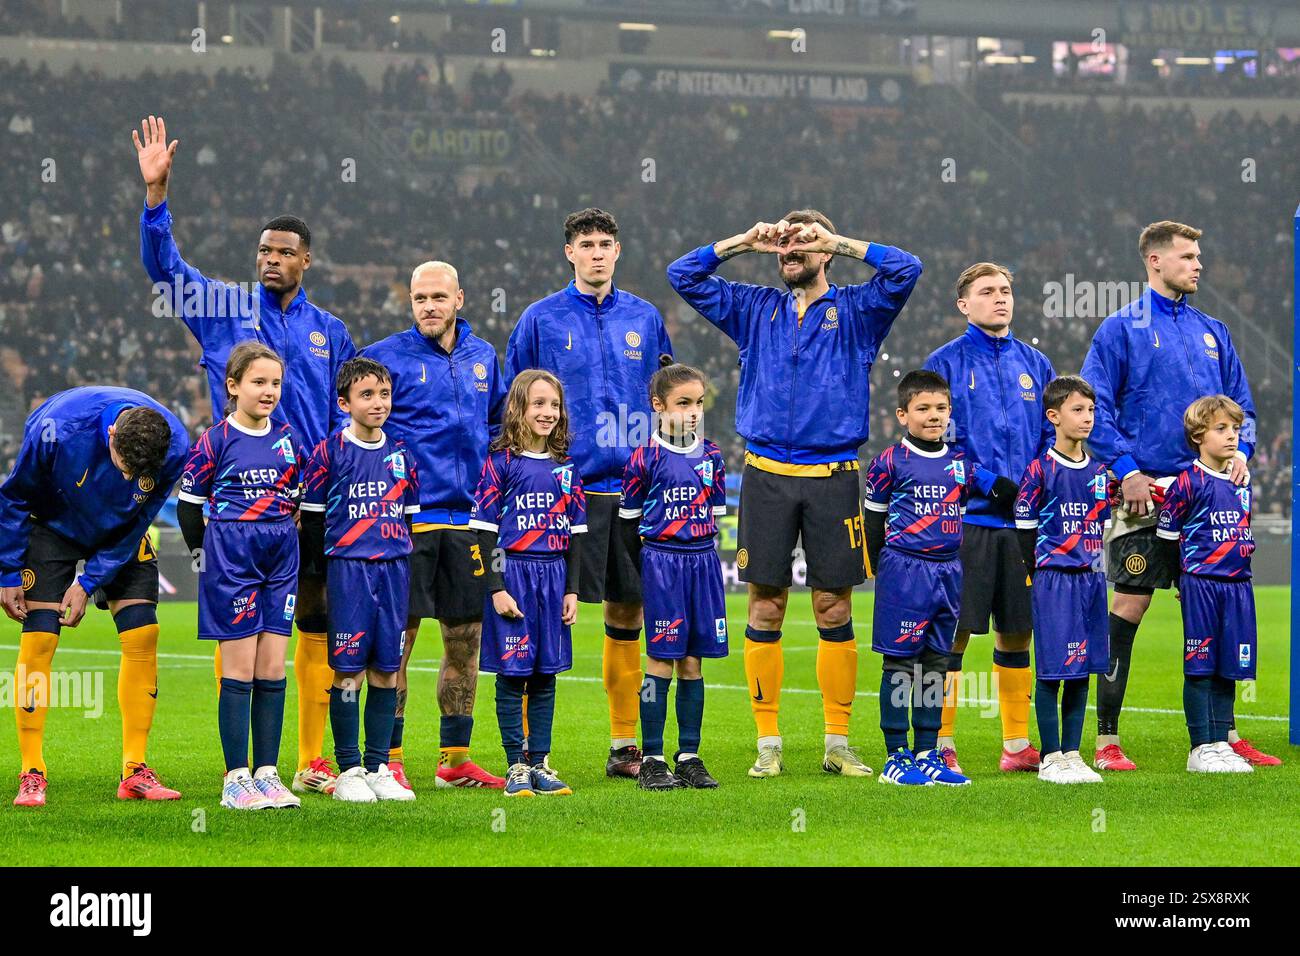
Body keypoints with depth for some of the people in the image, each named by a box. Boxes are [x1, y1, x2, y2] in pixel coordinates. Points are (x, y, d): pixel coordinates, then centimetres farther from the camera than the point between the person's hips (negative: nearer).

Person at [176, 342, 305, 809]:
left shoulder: (288, 440, 9)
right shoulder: (215, 441, -4)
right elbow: (188, 501, 1)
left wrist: (283, 541, 12)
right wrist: (203, 552, 1)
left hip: (280, 560, 4)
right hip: (231, 560, -4)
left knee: (273, 670, 3)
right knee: (239, 669, -5)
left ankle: (267, 774, 8)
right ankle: (236, 779, -2)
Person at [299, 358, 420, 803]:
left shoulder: (401, 456, 10)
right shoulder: (329, 453, -3)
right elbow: (312, 516, 0)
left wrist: (397, 558, 10)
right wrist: (336, 563, -1)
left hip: (394, 569, 4)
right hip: (348, 568, -4)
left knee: (386, 670, 4)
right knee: (349, 670, -4)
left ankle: (379, 767, 11)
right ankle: (349, 770, 2)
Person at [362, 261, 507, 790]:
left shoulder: (482, 358, 12)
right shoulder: (387, 357, -4)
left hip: (469, 517, 5)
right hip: (408, 517, -5)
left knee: (466, 639, 9)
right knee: (397, 638, -5)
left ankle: (456, 758, 18)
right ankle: (389, 760, 0)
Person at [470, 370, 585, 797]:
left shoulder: (565, 467, 9)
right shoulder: (501, 463, -4)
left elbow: (575, 532, 12)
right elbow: (486, 529, -5)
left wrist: (572, 589, 6)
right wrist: (497, 587, -11)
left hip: (554, 575, 4)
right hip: (513, 573, -4)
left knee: (546, 674, 7)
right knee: (513, 672, -2)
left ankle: (540, 763, 13)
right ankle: (516, 767, 4)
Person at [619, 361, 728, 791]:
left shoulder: (710, 456, 8)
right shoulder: (646, 459, -6)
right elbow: (630, 521, 1)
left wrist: (697, 552, 12)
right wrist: (651, 564, 4)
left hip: (703, 562, 4)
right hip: (661, 564, -4)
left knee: (692, 663, 6)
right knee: (661, 662, -5)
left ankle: (689, 757, 10)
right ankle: (651, 760, -2)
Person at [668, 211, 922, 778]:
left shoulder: (855, 312, 7)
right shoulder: (757, 310, 14)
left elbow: (905, 270, -9)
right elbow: (684, 275, 12)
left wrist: (835, 242, -8)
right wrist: (744, 242, 2)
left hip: (833, 478, -2)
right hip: (766, 476, 2)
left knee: (835, 610, 1)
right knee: (765, 608, 1)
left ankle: (838, 743, 7)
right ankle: (768, 745, 5)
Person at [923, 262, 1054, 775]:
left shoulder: (1034, 364, 15)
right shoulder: (946, 362, 1)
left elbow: (1053, 436, 15)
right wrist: (987, 482, -15)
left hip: (1024, 517, 4)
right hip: (966, 517, -4)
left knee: (1016, 631, 7)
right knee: (953, 631, -6)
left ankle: (1016, 744, 13)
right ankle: (941, 745, -2)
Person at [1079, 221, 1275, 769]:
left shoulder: (1211, 332, 16)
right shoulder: (1121, 330, 0)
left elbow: (1240, 404, 20)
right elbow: (1095, 408, -5)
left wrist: (1240, 449, 0)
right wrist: (1127, 469, -15)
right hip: (1145, 490, -5)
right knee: (1129, 605, -6)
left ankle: (1222, 734, 12)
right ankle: (1107, 741, -2)